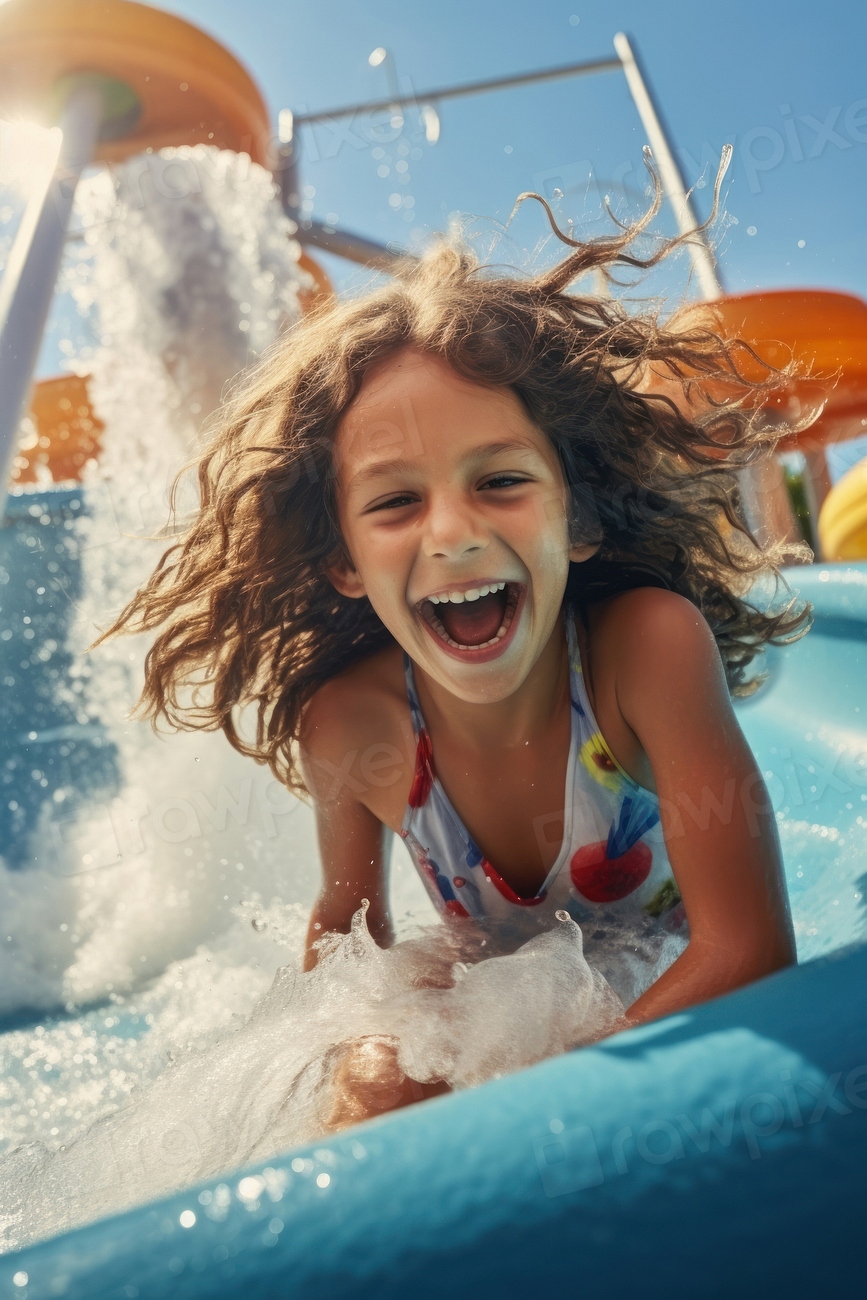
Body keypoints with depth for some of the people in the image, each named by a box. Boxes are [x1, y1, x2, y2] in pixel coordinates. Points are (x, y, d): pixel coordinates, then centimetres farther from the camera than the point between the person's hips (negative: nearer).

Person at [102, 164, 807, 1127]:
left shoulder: (649, 646, -30)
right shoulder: (346, 725, -21)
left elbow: (749, 949, -28)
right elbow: (347, 924, -3)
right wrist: (369, 1065, -20)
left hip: (675, 1030, 0)